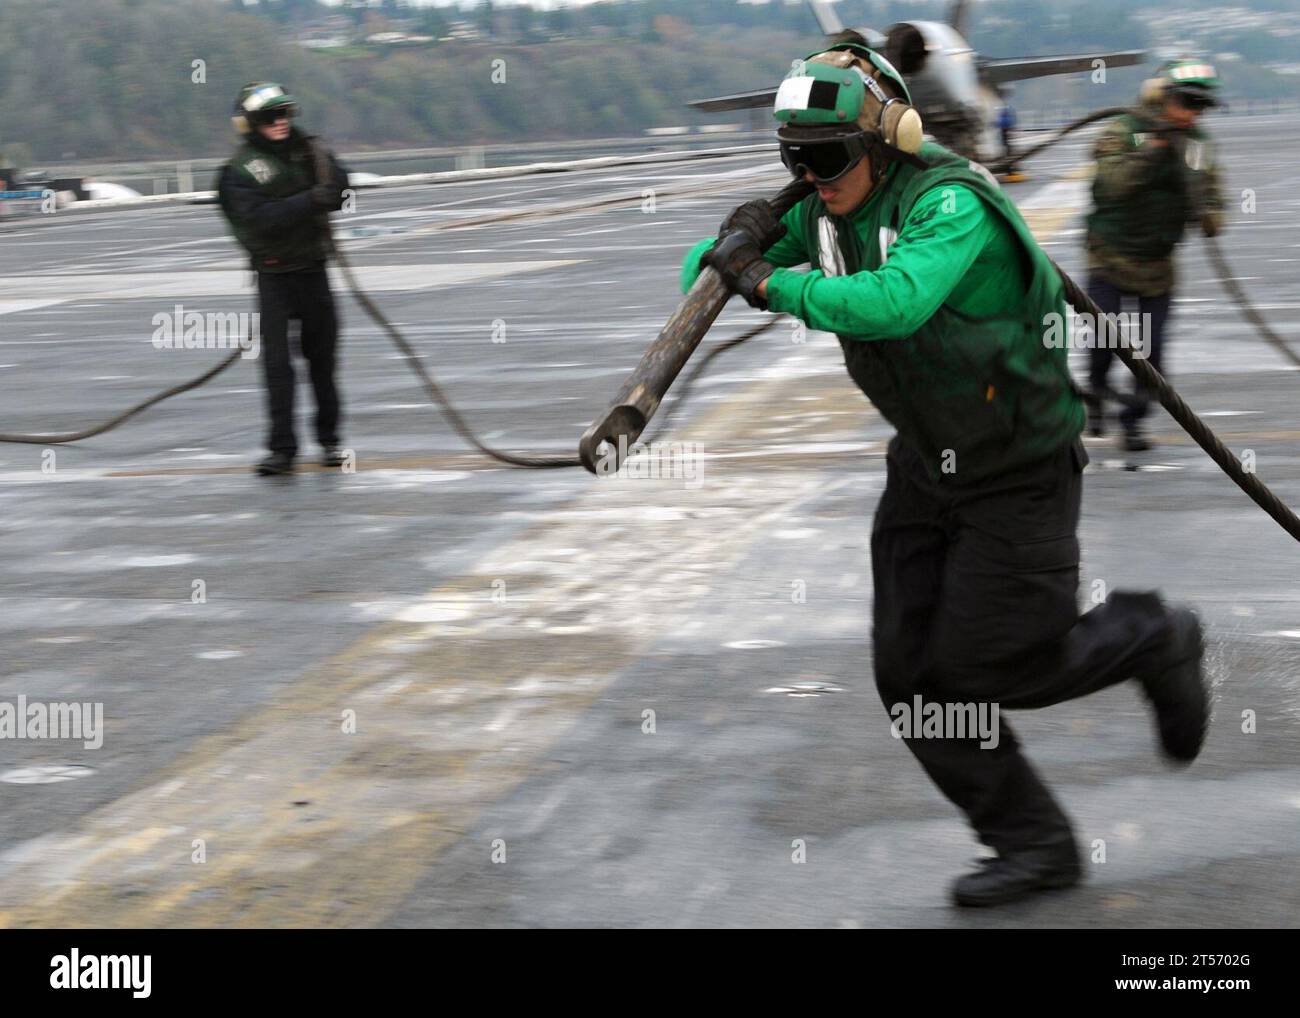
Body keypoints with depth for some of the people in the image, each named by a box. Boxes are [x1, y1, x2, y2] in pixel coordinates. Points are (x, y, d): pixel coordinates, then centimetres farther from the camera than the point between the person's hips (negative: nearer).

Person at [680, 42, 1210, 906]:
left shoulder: (950, 203, -28)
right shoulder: (826, 212, -4)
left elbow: (893, 302, -46)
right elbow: (706, 277, 2)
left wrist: (774, 283, -38)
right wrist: (731, 247, -22)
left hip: (1019, 470, -8)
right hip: (925, 466, 8)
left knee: (980, 668, -3)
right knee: (910, 672, 3)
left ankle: (1151, 640, 22)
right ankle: (1034, 844, 16)